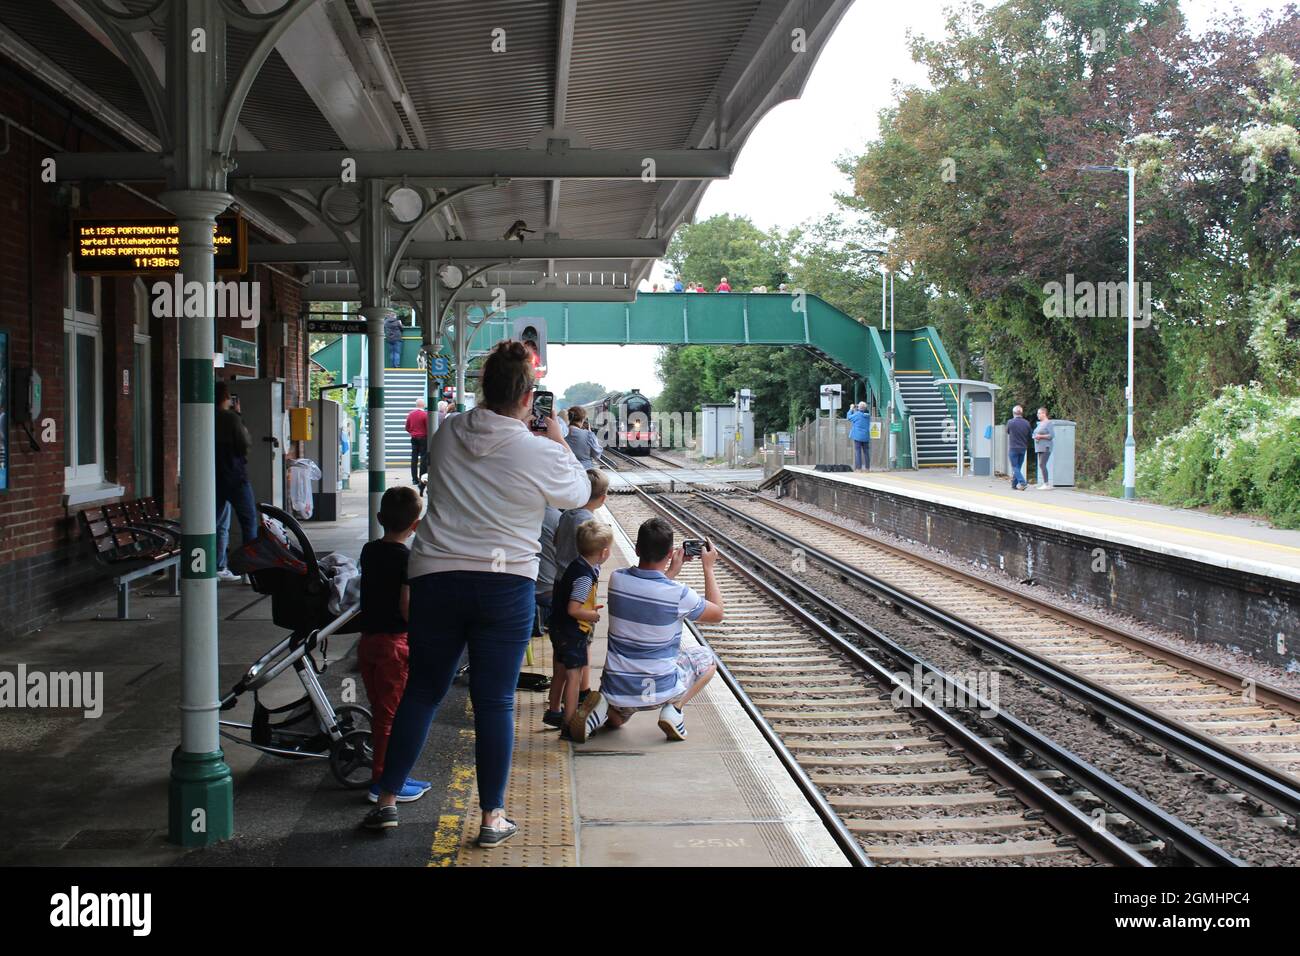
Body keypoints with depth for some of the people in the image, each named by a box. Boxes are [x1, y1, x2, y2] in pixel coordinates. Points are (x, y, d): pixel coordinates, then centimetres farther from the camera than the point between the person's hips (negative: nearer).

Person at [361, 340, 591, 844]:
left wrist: (518, 426, 20)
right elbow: (579, 493, 9)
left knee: (422, 690, 15)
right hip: (507, 584, -3)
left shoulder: (447, 434, 0)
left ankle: (388, 798, 19)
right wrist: (559, 440, 18)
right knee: (495, 702, 4)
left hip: (435, 578, 3)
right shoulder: (541, 453, -10)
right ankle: (492, 817, 11)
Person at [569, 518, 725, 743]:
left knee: (616, 720, 37)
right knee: (706, 658, 23)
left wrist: (672, 572, 19)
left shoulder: (617, 579, -8)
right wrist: (708, 568, 7)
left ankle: (605, 708, 2)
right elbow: (717, 614, 1)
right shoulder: (678, 594, -20)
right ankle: (673, 708, 2)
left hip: (617, 690, 3)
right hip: (659, 690, -3)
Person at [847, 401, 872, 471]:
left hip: (858, 436, -5)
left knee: (858, 452, -3)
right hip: (866, 436, 5)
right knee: (866, 452, 10)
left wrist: (851, 409, 15)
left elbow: (849, 417, 3)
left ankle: (859, 468, -6)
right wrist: (856, 410, 20)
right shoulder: (868, 415, 4)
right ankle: (867, 468, 12)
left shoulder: (857, 414, -12)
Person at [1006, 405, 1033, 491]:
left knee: (1015, 467, -1)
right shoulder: (1026, 423, 0)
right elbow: (1031, 435, 7)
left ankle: (1022, 482, -18)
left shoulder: (1010, 422, -9)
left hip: (1013, 448, -4)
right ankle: (1015, 485, 16)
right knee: (1018, 467, 13)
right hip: (1023, 448, 4)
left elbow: (1007, 432, 6)